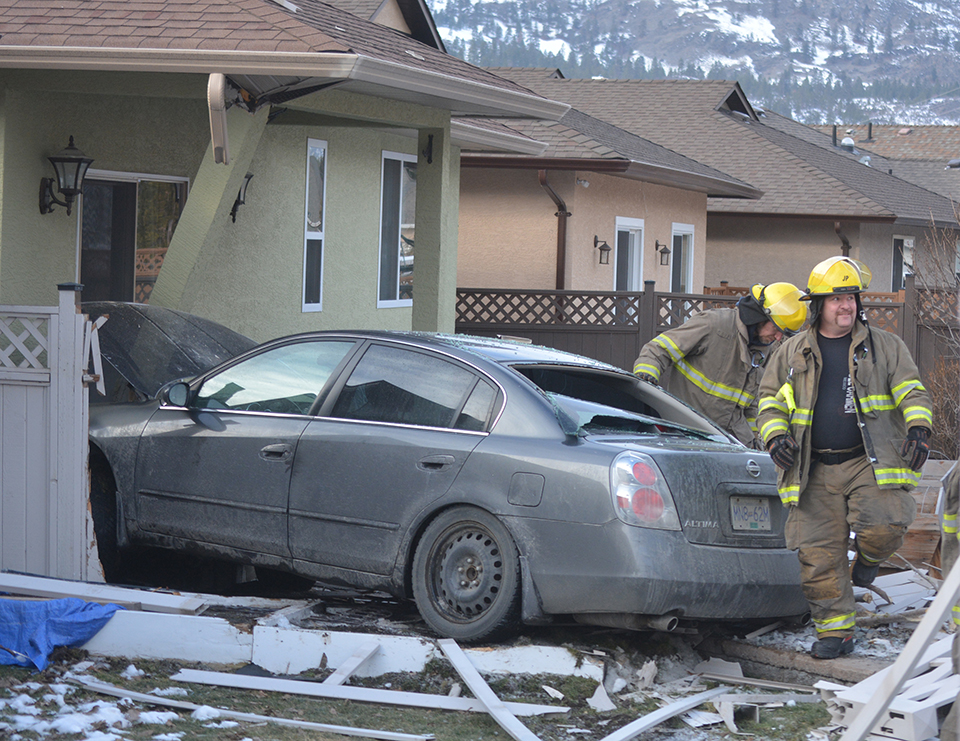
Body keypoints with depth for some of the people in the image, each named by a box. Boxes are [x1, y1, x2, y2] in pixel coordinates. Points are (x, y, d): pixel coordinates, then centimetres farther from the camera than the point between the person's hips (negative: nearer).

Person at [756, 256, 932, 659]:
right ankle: (835, 631, 9)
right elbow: (770, 401, 17)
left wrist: (918, 427, -12)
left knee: (884, 527, -24)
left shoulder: (884, 347, 10)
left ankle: (867, 558, 12)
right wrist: (775, 436, -2)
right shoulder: (793, 353, 14)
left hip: (869, 463, -2)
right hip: (814, 471, 2)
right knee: (818, 554, -3)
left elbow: (912, 392, 7)